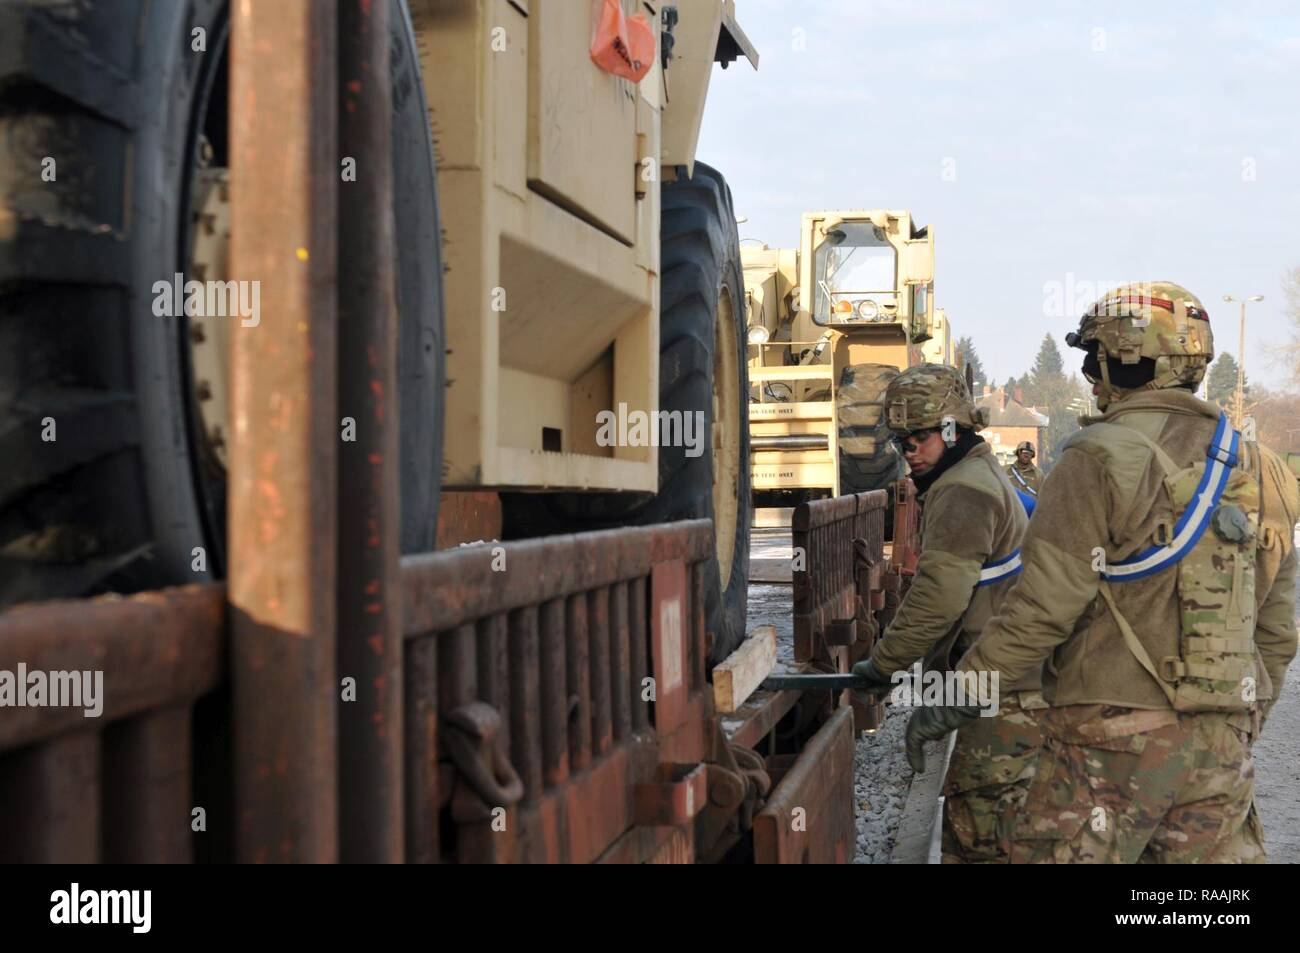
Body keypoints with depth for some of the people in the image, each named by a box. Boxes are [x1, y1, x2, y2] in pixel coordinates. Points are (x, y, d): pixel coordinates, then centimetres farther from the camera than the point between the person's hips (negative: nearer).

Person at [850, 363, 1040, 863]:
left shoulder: (961, 491, -15)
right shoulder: (984, 475, 19)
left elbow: (940, 596, -23)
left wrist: (883, 662, -13)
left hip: (1003, 693, -11)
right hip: (1014, 677, 11)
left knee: (980, 822, -8)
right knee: (968, 808, 16)